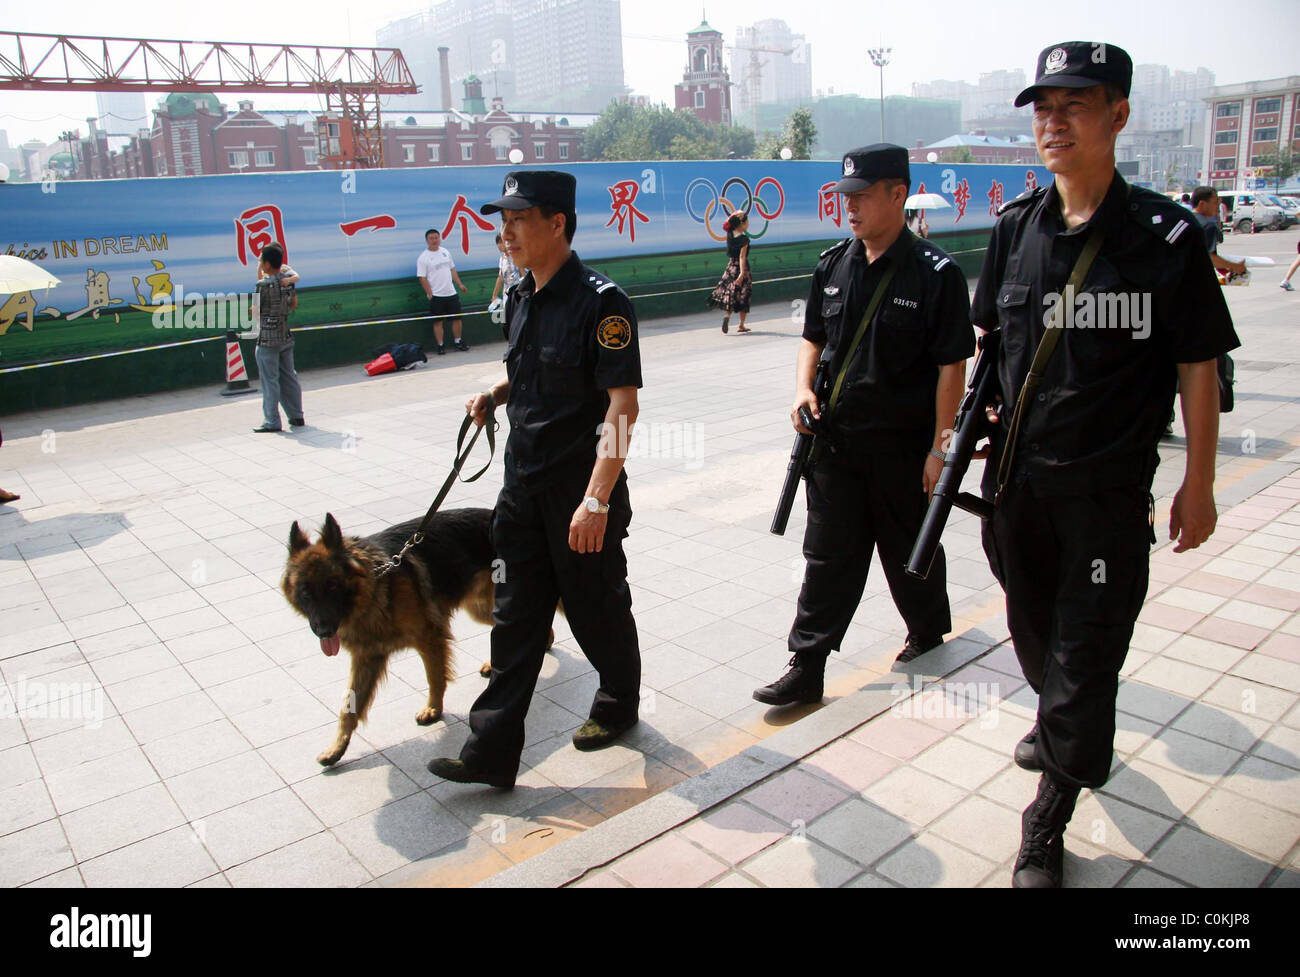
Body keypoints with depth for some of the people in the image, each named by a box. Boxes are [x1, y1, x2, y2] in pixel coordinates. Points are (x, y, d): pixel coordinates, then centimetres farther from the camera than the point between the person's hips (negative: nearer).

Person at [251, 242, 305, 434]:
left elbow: (255, 310, -7)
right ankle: (297, 416, 20)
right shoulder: (289, 278, 1)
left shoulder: (263, 284, -18)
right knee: (289, 377, 15)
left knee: (270, 380, 0)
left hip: (267, 339, -6)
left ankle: (272, 422, 3)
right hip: (286, 336, 6)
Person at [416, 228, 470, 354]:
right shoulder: (423, 258, -7)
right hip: (436, 296, -5)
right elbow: (422, 278, -9)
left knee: (457, 318, 8)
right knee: (438, 321, 0)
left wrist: (459, 284, 10)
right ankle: (440, 346, 9)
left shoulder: (445, 252, 10)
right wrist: (430, 293, -14)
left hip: (451, 293, 5)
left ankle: (458, 342, 22)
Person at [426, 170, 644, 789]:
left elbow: (622, 405, -21)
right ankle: (492, 750, 15)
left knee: (597, 607, 12)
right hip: (523, 485, 7)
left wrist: (597, 499, -26)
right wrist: (495, 395, 4)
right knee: (515, 616, 9)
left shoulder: (600, 301, -17)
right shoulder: (520, 297, 8)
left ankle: (619, 704, 38)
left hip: (584, 490, -7)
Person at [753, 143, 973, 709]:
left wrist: (940, 447, -13)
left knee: (910, 551, 15)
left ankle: (929, 629, 43)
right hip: (836, 437, 4)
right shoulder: (832, 266, 5)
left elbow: (952, 367, -11)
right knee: (827, 556, 6)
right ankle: (806, 669, 12)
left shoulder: (936, 274, -10)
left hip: (904, 445, -4)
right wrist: (803, 388, -3)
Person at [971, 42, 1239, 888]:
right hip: (1018, 475, 5)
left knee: (1086, 647, 3)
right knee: (1033, 625, 21)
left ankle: (1047, 825, 18)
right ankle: (1062, 723, 52)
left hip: (1109, 486, -4)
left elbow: (1198, 369, -5)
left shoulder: (1166, 235, -9)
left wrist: (1199, 486, -3)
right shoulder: (1015, 228, 2)